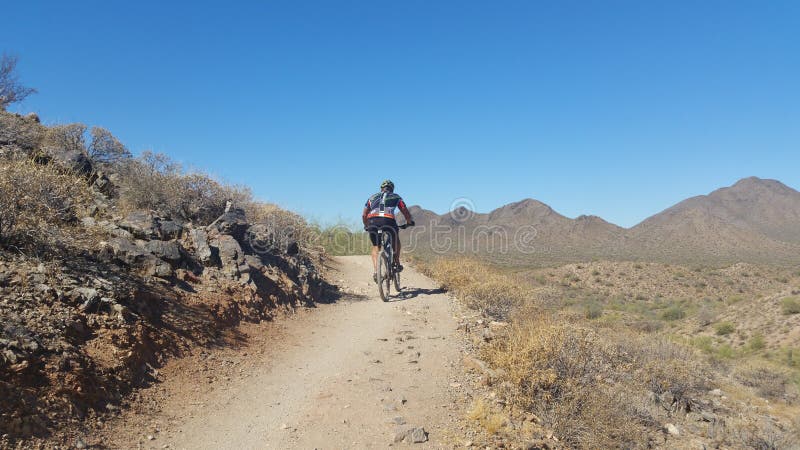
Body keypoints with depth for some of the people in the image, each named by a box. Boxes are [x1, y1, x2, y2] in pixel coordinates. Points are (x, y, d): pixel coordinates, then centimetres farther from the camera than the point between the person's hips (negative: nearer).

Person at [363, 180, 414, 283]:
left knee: (375, 247, 21)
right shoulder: (396, 197, 25)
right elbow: (406, 212, 21)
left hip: (372, 221, 2)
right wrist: (410, 222, 39)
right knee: (396, 241, 28)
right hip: (388, 220, -2)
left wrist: (366, 226, 45)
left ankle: (375, 270, 5)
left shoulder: (372, 197, 31)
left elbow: (364, 215, 29)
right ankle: (397, 264, 27)